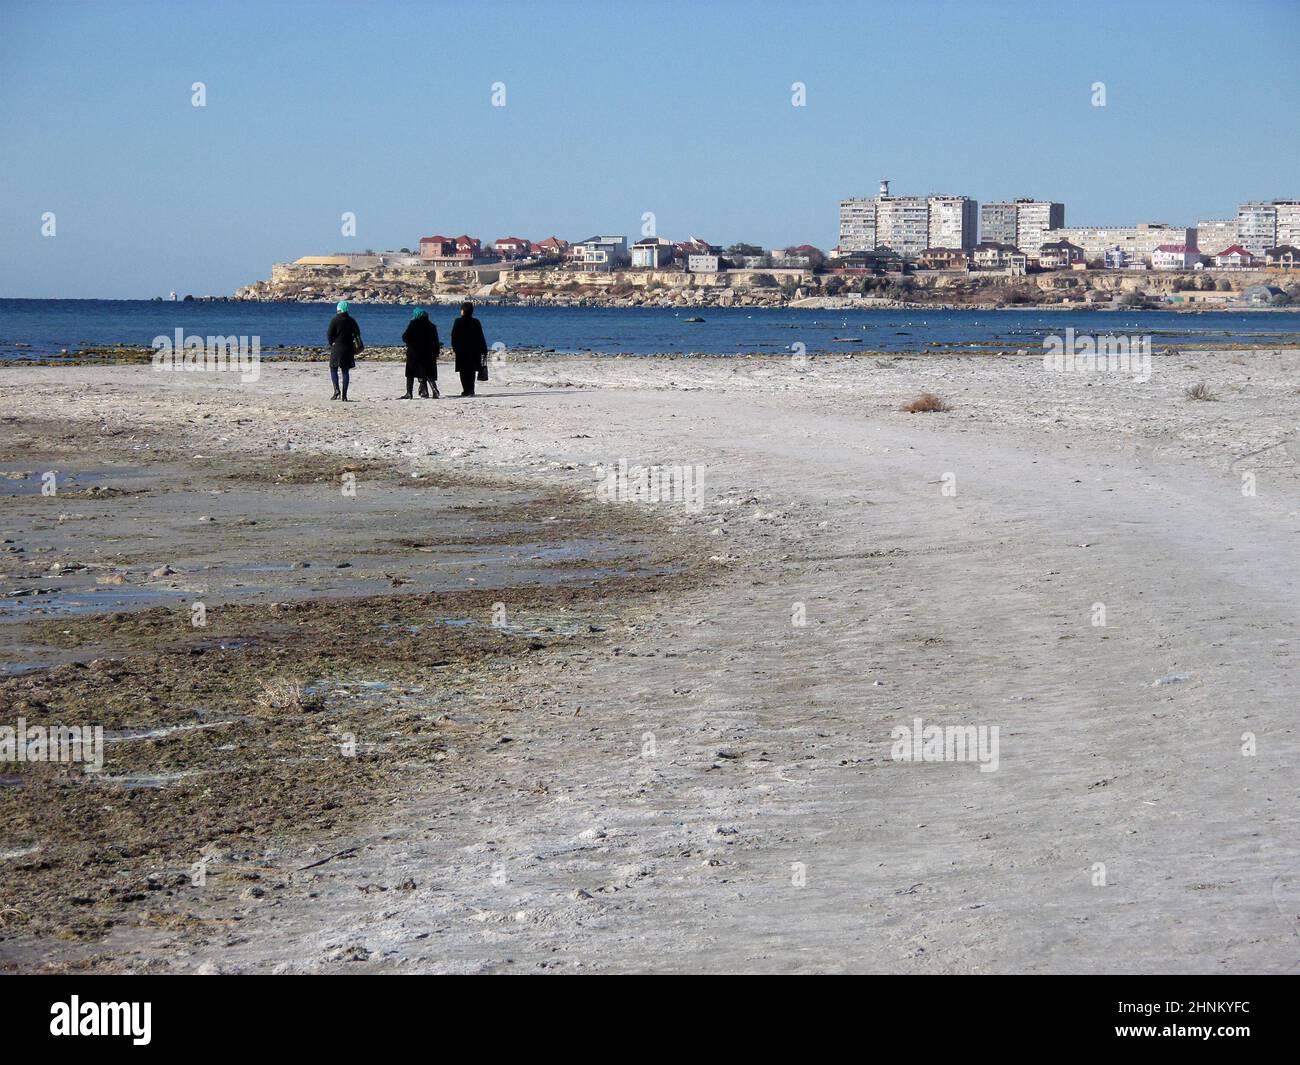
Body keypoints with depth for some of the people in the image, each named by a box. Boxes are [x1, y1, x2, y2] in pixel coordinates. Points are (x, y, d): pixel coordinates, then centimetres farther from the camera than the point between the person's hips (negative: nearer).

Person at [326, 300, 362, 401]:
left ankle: (336, 390, -14)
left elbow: (329, 335, -8)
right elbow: (357, 334, 10)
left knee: (333, 369, 6)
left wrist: (332, 344, 8)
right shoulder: (351, 321, 4)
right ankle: (344, 395, 5)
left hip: (336, 348, -4)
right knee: (345, 371, 7)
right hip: (348, 349, 4)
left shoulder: (334, 320, -9)